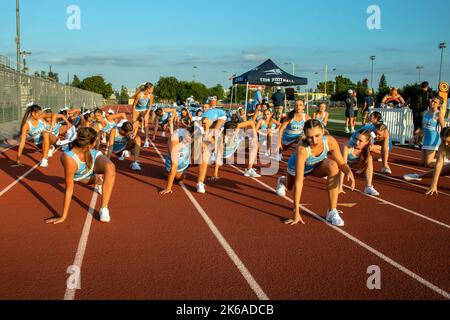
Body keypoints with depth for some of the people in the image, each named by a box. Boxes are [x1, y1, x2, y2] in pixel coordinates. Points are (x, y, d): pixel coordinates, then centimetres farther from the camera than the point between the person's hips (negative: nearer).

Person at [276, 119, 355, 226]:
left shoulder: (330, 141, -35)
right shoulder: (302, 149, -45)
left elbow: (341, 163, -22)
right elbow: (298, 181, -45)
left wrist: (349, 172, -46)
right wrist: (296, 212, -46)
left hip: (316, 166, 1)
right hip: (296, 166, -1)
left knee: (333, 166, -33)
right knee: (290, 187, 29)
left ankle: (332, 212, -24)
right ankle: (282, 181, 70)